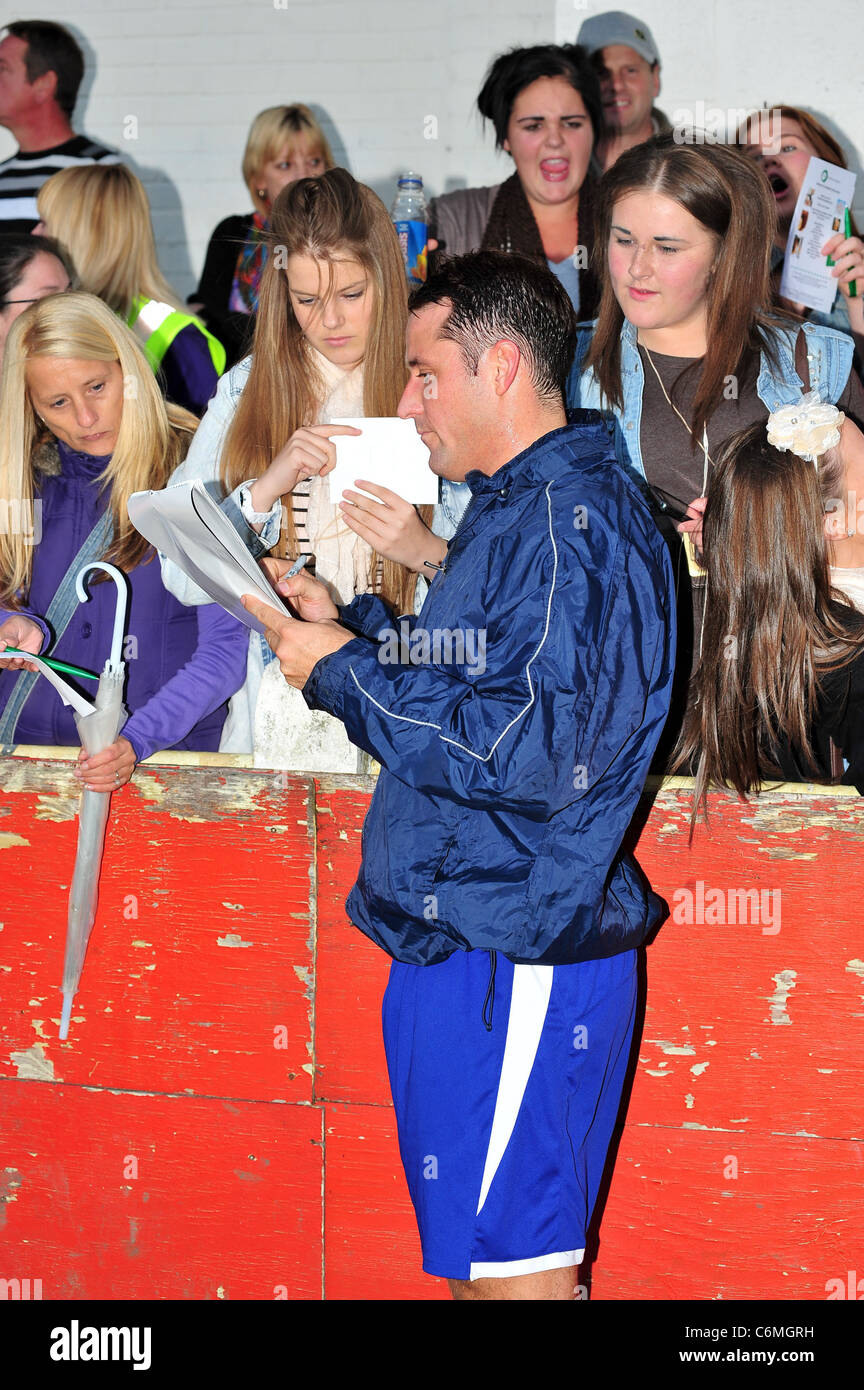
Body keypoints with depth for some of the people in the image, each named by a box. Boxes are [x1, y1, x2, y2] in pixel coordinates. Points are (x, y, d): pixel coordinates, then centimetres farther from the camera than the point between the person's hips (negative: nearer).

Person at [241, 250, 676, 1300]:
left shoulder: (574, 521, -16)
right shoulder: (513, 508, 17)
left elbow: (534, 751, -26)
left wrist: (345, 672, -16)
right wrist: (345, 624, 9)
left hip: (517, 962, -10)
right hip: (461, 938, 10)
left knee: (508, 1262, -5)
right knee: (477, 1257, 15)